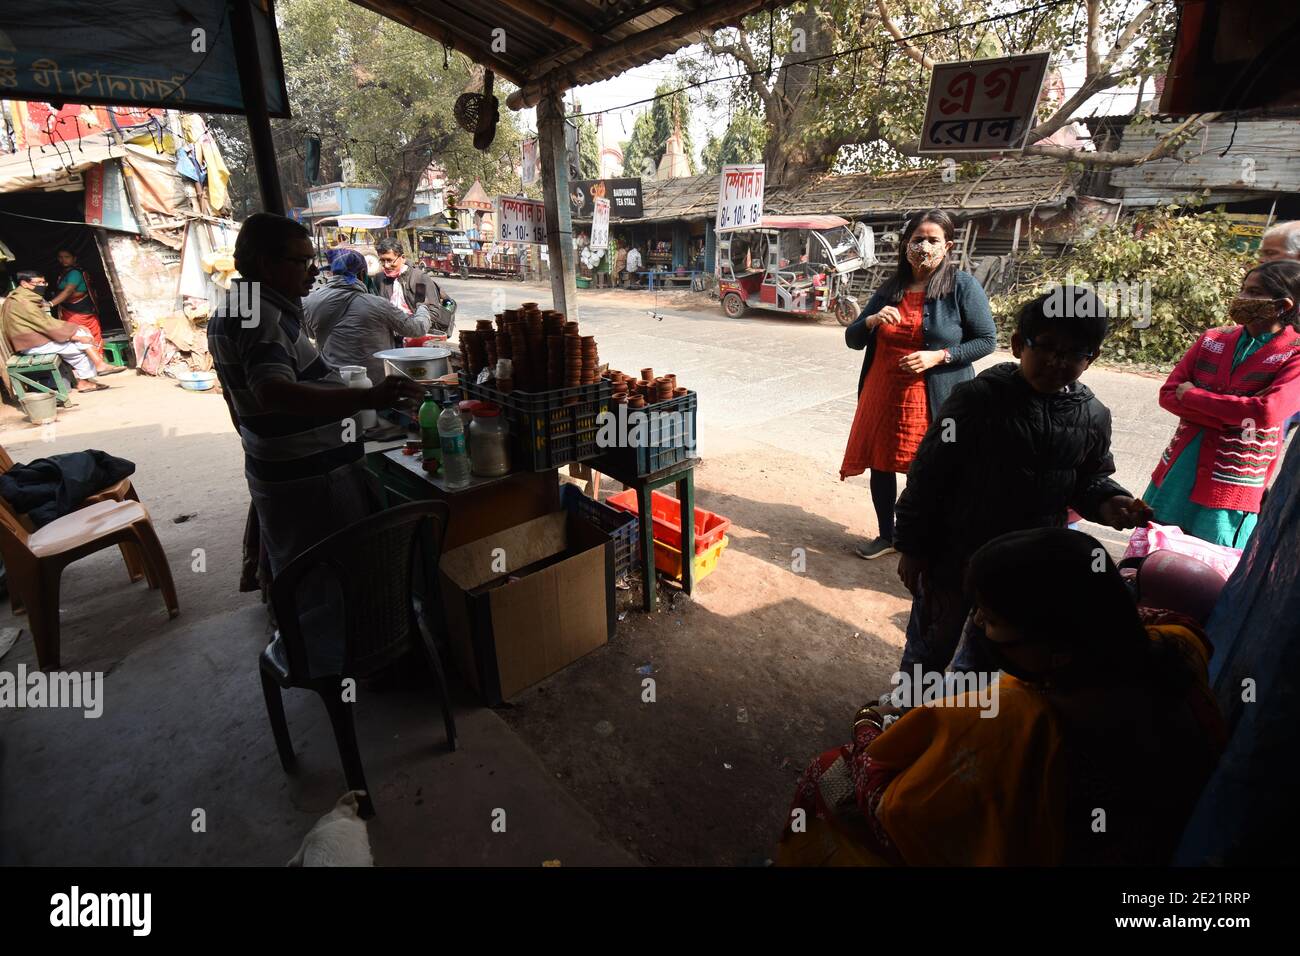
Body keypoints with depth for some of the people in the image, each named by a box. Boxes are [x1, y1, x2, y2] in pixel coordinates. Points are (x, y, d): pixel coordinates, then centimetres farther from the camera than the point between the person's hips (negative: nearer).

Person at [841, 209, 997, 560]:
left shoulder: (963, 285, -4)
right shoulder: (889, 289, 8)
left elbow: (987, 340, -3)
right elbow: (852, 339, 8)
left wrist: (939, 356, -16)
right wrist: (873, 320, -13)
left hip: (936, 399, -4)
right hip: (883, 396, 5)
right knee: (880, 466, 11)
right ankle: (886, 536, 30)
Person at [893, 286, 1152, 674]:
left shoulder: (1093, 416, -2)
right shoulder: (977, 397, -17)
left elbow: (1089, 479, 12)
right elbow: (928, 475, -14)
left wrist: (1106, 501, -12)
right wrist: (911, 547, -11)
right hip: (954, 556, -4)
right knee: (929, 650, 14)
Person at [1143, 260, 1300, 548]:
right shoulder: (1212, 340, 6)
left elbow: (1267, 412, -21)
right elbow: (1168, 394, -1)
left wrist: (1192, 396, -12)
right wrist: (1232, 417, -13)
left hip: (1233, 482, -4)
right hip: (1180, 467, 4)